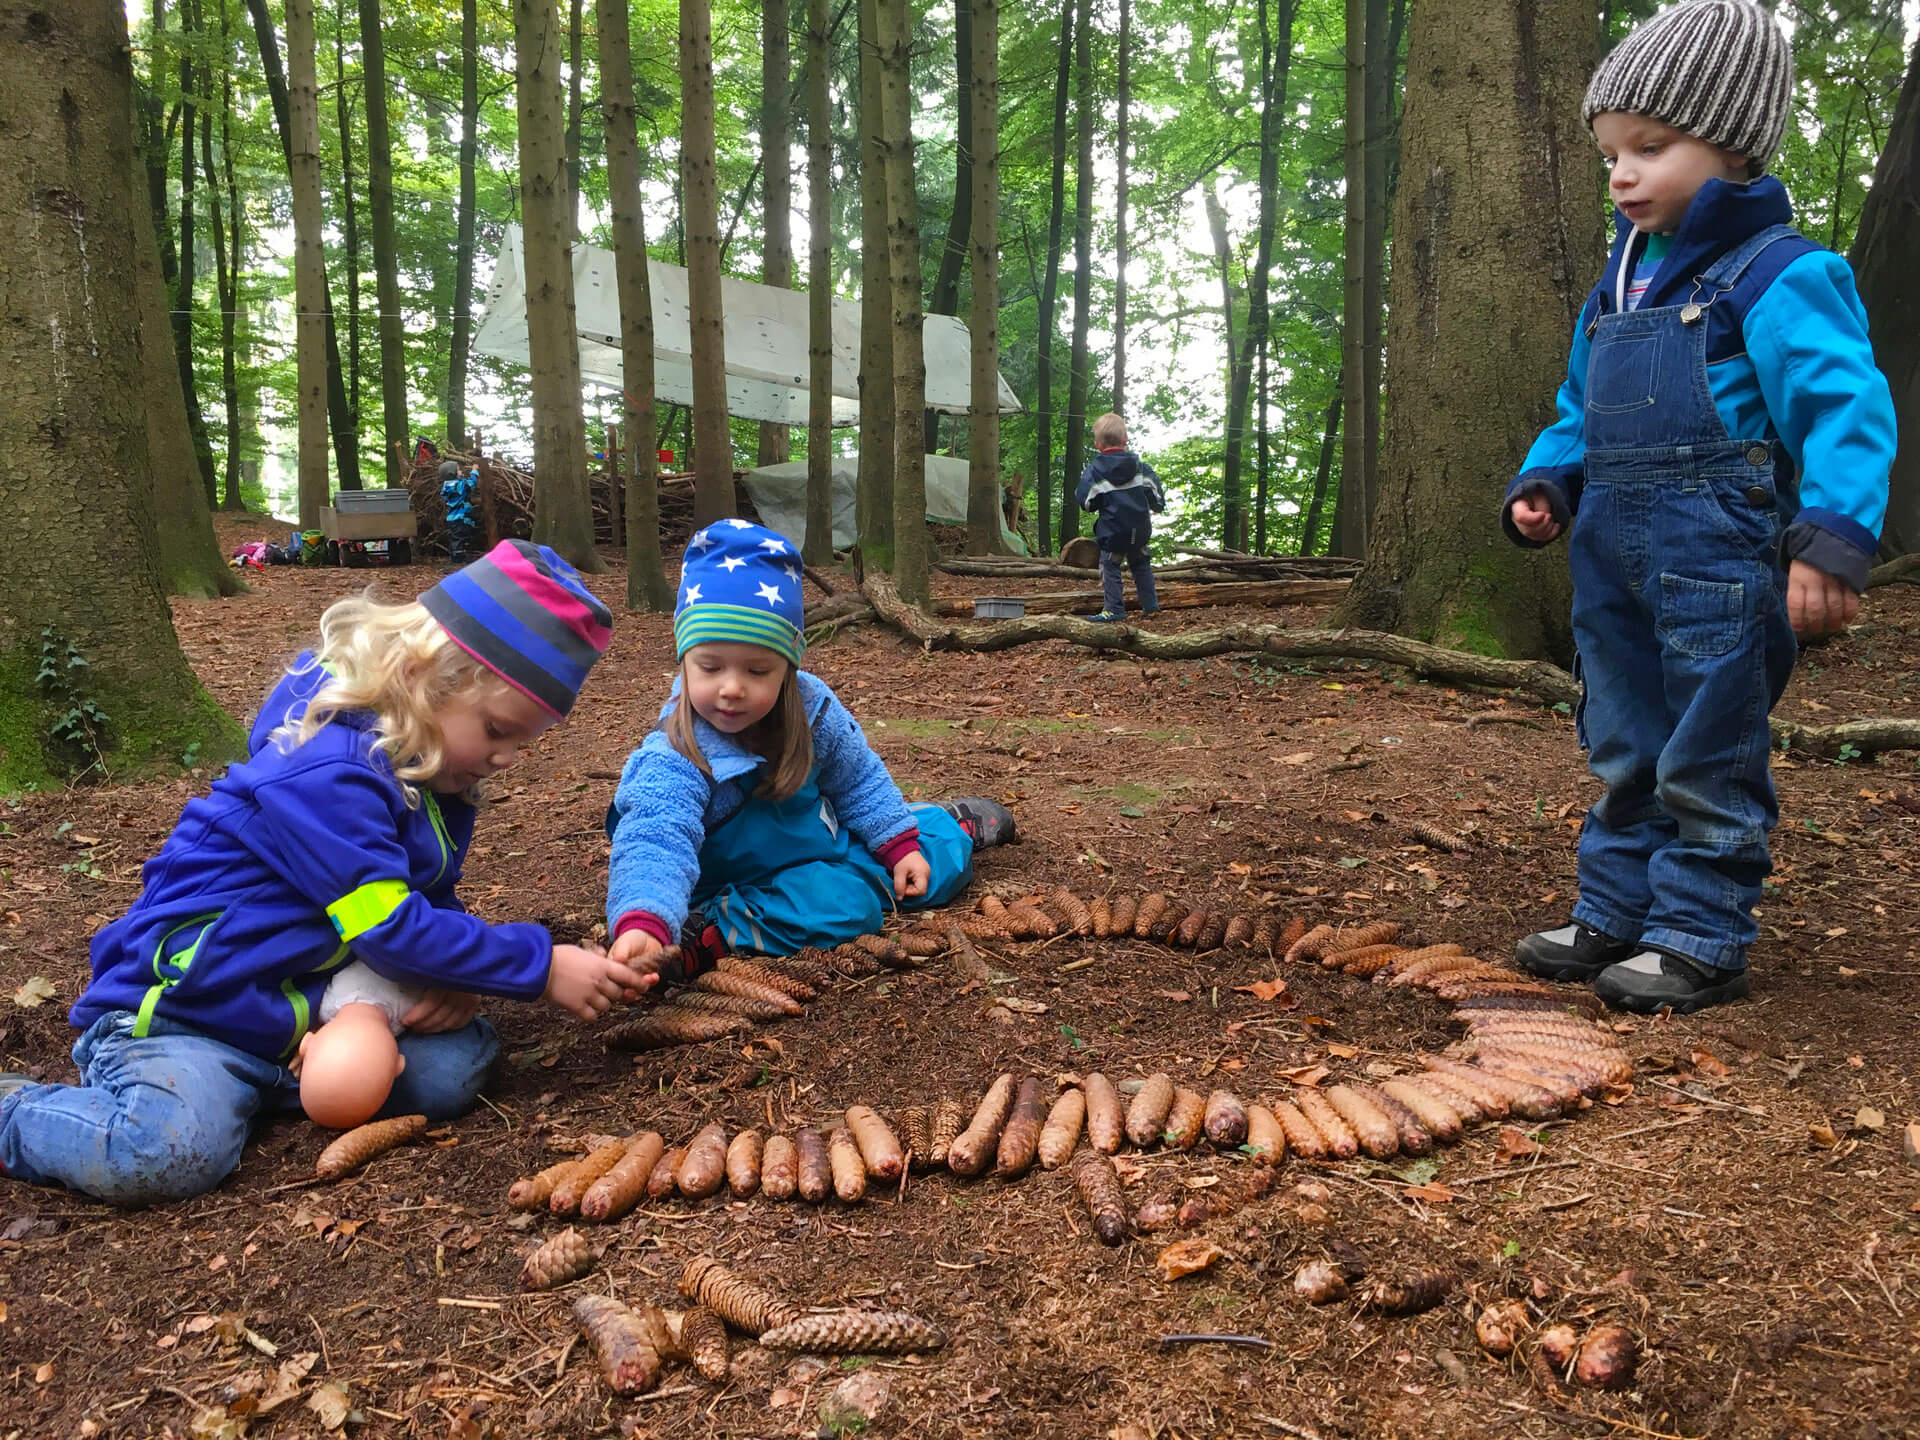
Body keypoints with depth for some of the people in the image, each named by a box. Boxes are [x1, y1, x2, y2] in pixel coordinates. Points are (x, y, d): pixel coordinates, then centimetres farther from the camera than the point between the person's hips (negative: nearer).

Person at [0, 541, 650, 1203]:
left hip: (312, 1008, 8)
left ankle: (260, 1086, 5)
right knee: (167, 1154, -32)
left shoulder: (432, 778, 6)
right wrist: (543, 967, -23)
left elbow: (433, 900, 12)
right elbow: (389, 927, -25)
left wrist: (458, 974, -11)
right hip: (183, 1014, -8)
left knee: (452, 1068, -15)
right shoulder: (324, 773, -24)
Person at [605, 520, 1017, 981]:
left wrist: (898, 841, 0)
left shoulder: (812, 705, -15)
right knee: (846, 903, -32)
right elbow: (653, 840, -47)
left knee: (938, 858, 8)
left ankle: (956, 825, 42)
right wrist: (641, 923, -65)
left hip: (829, 836, 5)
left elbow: (859, 778, 2)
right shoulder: (673, 761, -31)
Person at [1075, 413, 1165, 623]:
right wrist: (1157, 507, 29)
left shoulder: (1094, 470, -9)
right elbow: (1155, 493, 7)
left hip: (1112, 529, -4)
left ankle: (1113, 609, -1)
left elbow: (1086, 502, -8)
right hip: (1140, 530, 4)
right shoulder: (1140, 466, 1)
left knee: (1110, 567, 4)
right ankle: (1150, 604, 24)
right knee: (1141, 564, 20)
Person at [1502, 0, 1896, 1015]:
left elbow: (1845, 411, -17)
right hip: (1615, 567, 8)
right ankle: (1614, 912, 28)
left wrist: (1832, 539, -28)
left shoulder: (1778, 276, -10)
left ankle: (1701, 939, 13)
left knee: (1705, 761, 1)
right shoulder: (1617, 286, 14)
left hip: (1717, 568, -8)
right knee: (1624, 754, 16)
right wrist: (1544, 485, 6)